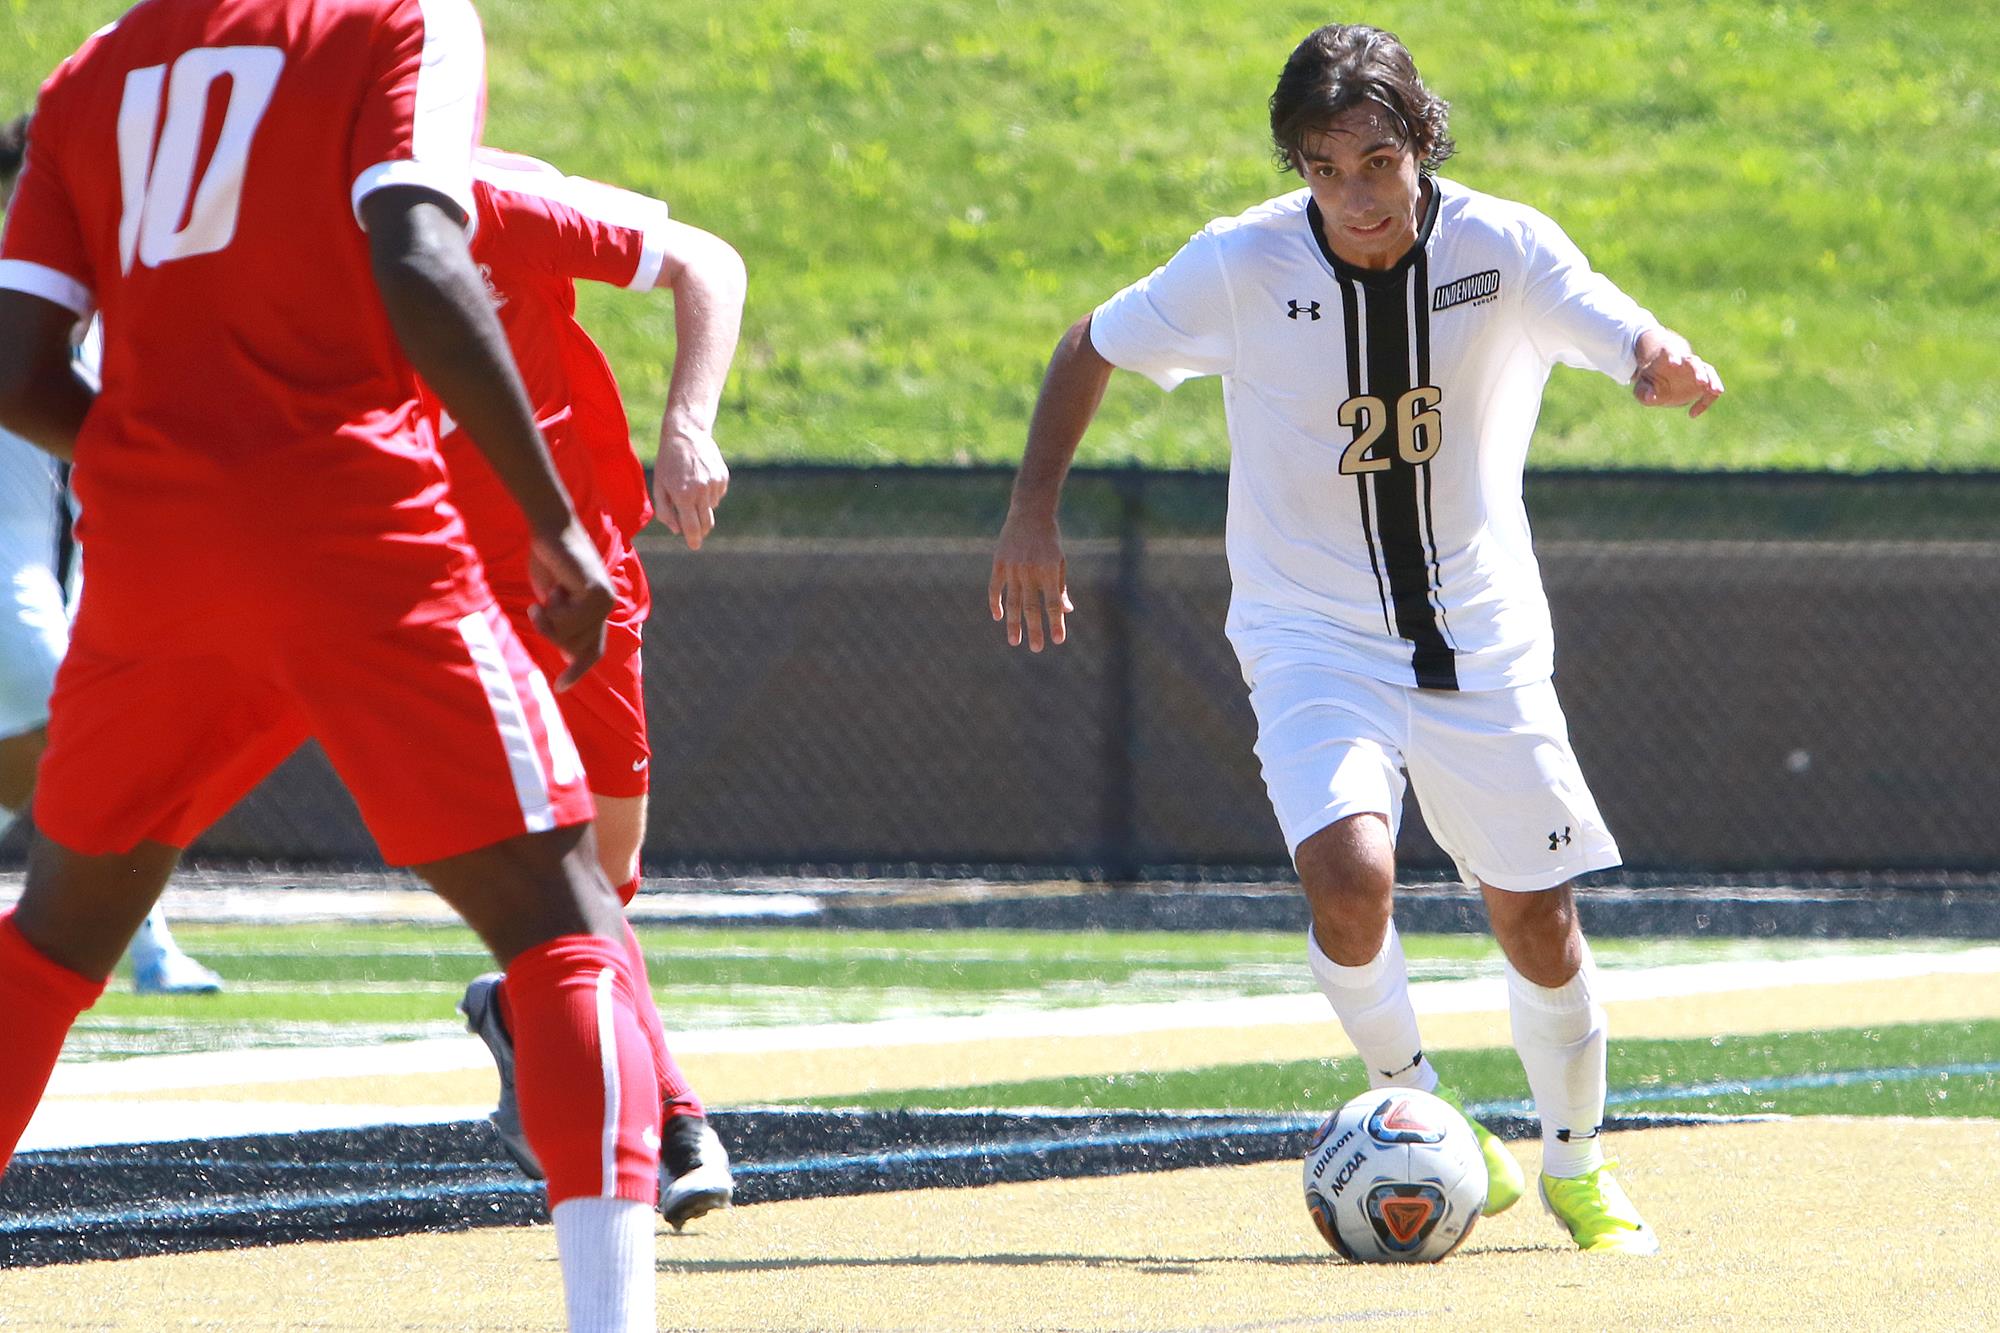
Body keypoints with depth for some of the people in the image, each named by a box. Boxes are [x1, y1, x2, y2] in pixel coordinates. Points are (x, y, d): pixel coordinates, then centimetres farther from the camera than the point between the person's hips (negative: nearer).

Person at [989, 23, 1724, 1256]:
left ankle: (1576, 1165, 30)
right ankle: (1412, 1107, 2)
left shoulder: (1502, 250, -12)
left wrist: (1668, 364, -47)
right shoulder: (1243, 266, -12)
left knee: (1539, 918, 3)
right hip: (1313, 636, -1)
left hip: (1483, 641, 1)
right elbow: (1092, 347, 3)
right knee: (1350, 877, -25)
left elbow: (1640, 346, -23)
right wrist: (1033, 514, -4)